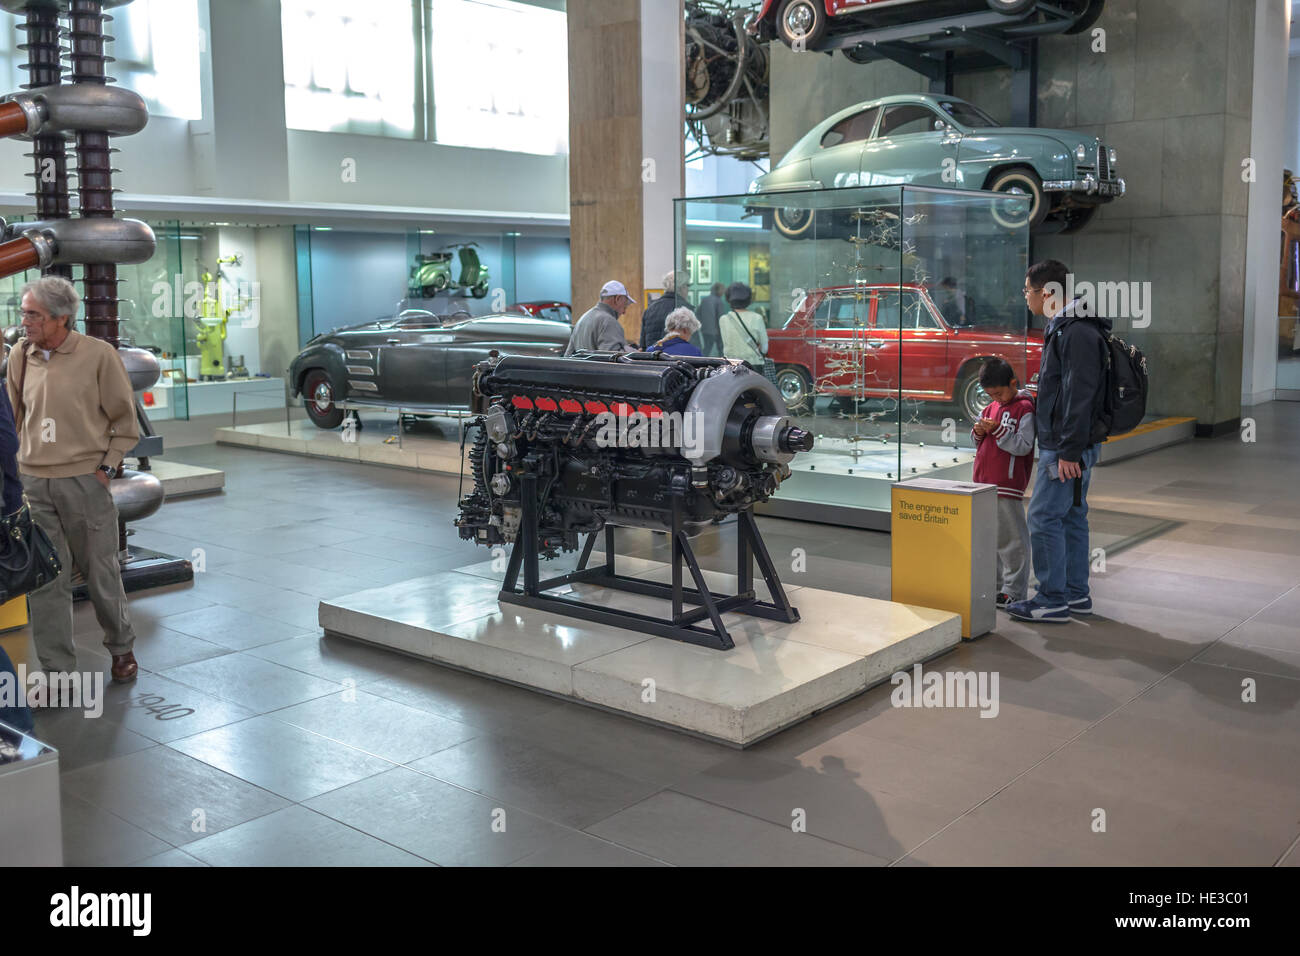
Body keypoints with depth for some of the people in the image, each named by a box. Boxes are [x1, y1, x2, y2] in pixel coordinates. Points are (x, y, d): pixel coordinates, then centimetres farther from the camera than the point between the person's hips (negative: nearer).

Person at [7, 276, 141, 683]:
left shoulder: (98, 354, -8)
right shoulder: (19, 355, 5)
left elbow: (125, 419, -2)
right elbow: (15, 417, 16)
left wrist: (106, 468, -6)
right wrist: (21, 464, 8)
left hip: (84, 481, -3)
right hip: (34, 482, 4)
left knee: (101, 574, 8)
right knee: (45, 580, 5)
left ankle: (121, 647, 29)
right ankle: (58, 670, 15)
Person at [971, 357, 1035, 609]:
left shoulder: (1024, 409, -7)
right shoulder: (991, 408, 16)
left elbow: (1023, 446, -14)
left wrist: (998, 430, -20)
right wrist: (978, 433, 1)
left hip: (1007, 485, -8)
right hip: (984, 482, 8)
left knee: (1011, 540, -4)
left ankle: (1014, 591, 2)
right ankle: (994, 586, 23)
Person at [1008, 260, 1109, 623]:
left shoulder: (1077, 333, -18)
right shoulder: (1063, 328, 16)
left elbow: (1080, 396, -23)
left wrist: (1068, 451, -23)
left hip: (1067, 448, -11)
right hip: (1064, 446, 11)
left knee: (1044, 518, -7)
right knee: (1071, 516, 14)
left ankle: (1052, 600, -1)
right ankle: (1076, 594, 22)